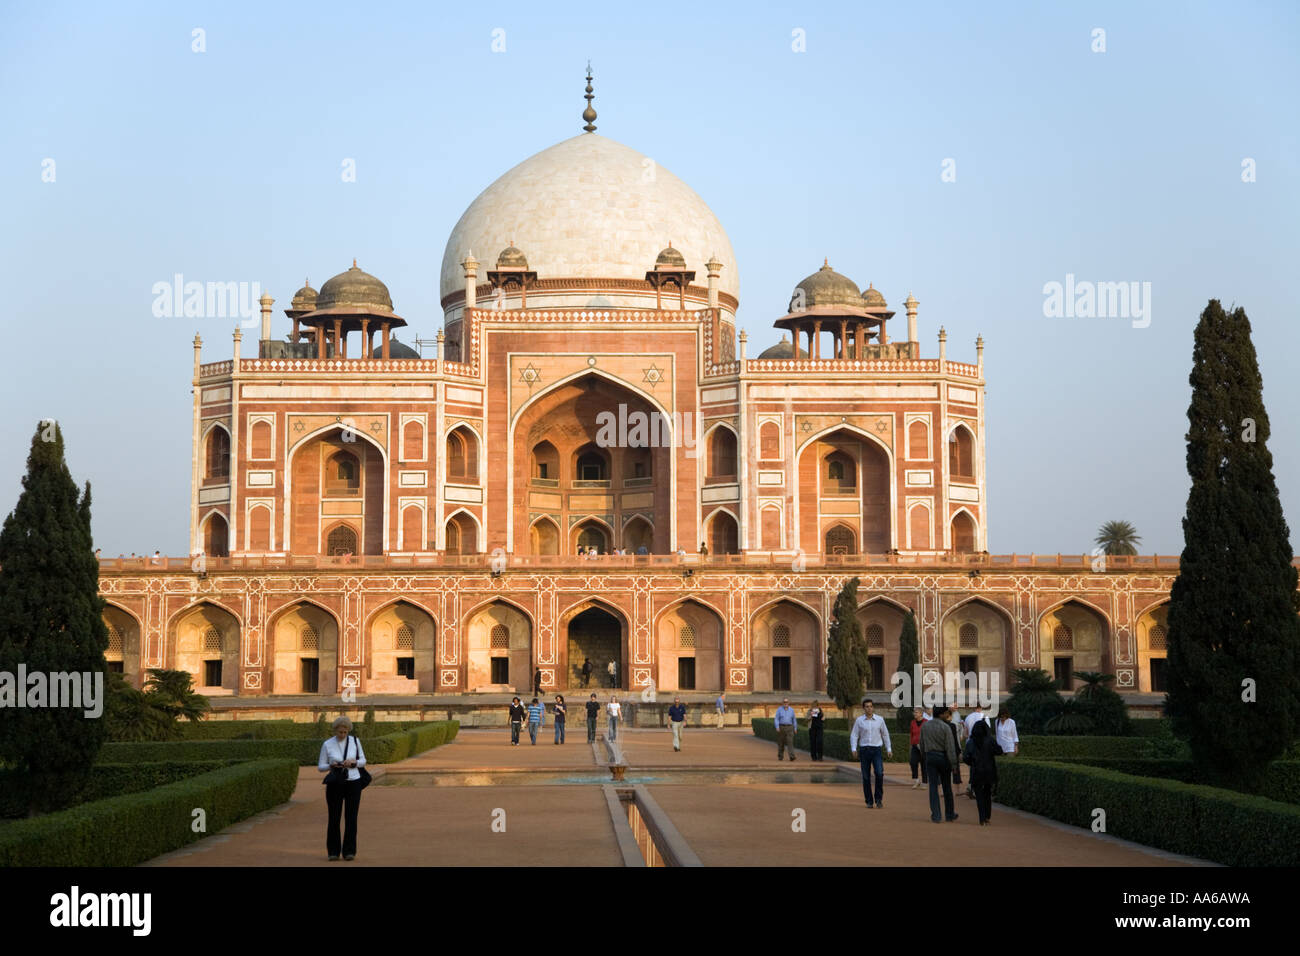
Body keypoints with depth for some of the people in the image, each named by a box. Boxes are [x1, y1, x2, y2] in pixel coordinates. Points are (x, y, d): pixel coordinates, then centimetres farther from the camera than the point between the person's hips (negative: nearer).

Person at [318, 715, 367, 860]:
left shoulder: (355, 741, 2)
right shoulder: (327, 744, -2)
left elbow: (363, 761, 8)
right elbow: (320, 767, 2)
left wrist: (353, 762, -13)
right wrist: (331, 766, -19)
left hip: (353, 782, 1)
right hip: (335, 784, -1)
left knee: (351, 818, -1)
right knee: (334, 818, 0)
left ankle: (349, 851, 4)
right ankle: (333, 851, 9)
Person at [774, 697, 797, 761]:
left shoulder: (791, 710, 9)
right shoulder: (779, 709, 2)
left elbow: (794, 720, 13)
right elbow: (777, 719, -3)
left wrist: (795, 728, 9)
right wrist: (777, 727, -15)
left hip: (789, 728, 1)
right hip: (781, 728, -1)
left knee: (790, 742, -13)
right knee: (781, 742, 7)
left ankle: (792, 757, -22)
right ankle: (780, 756, 23)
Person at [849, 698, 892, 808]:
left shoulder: (879, 720, 5)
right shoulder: (859, 721, 3)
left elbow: (885, 734, 14)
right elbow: (854, 735, 4)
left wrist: (889, 749, 12)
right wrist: (853, 748, -9)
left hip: (876, 750, 0)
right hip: (864, 750, 0)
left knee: (879, 773, -17)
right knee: (866, 777, 1)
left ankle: (879, 798, -4)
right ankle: (869, 801, 9)